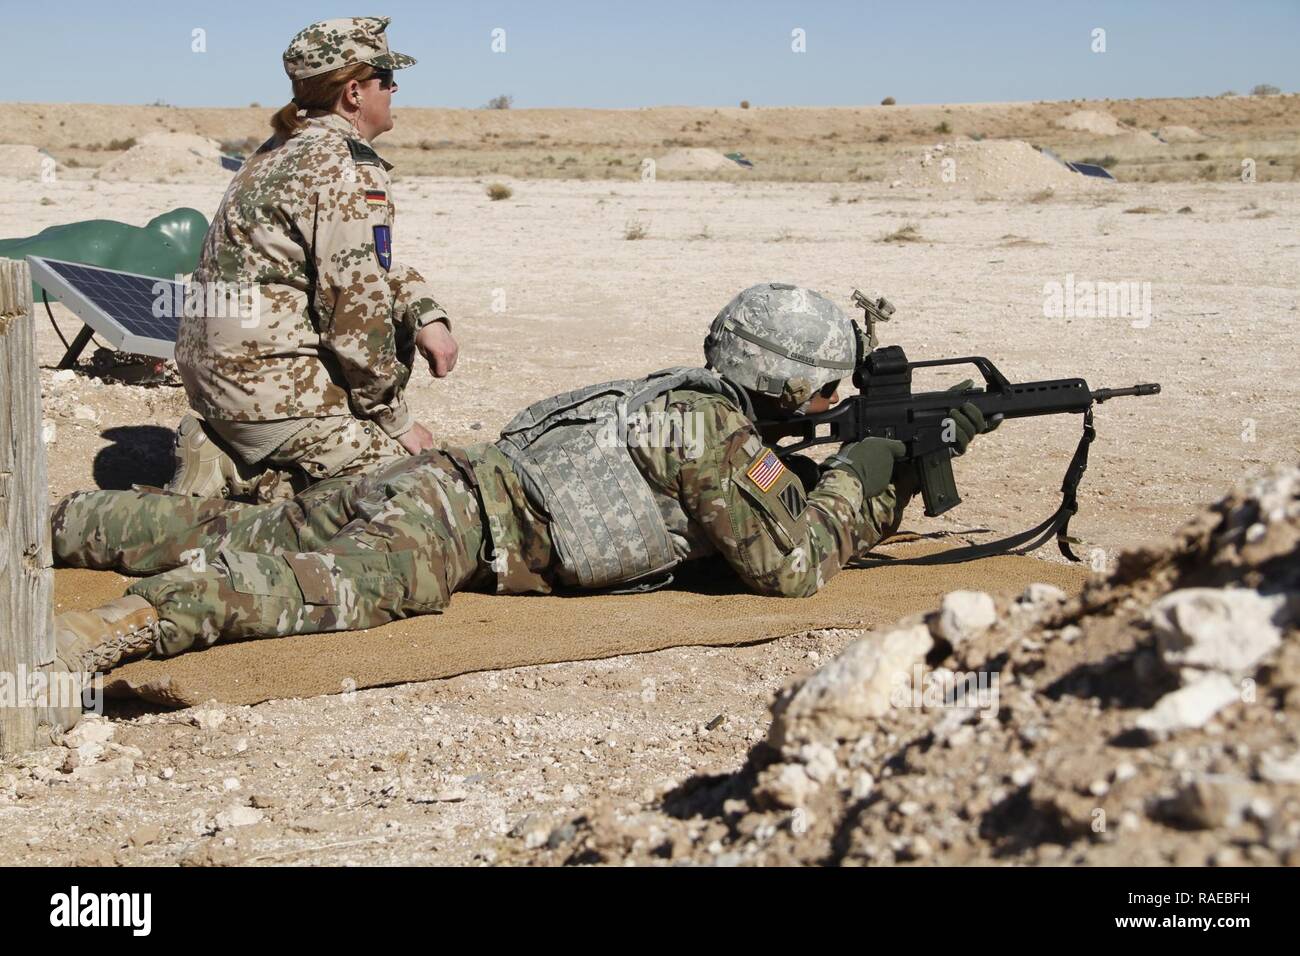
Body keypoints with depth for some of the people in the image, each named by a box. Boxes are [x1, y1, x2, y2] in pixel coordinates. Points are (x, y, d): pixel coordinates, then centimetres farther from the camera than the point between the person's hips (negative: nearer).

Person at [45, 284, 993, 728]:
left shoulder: (696, 397, 17)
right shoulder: (718, 432, -11)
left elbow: (800, 503, 29)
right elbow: (797, 560, -12)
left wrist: (910, 461, 21)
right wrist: (870, 460, 2)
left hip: (436, 480, 9)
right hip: (451, 520, -9)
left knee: (230, 533, 13)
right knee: (339, 584, -34)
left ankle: (46, 520, 19)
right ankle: (129, 622, -53)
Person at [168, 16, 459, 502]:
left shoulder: (282, 151, 15)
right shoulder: (349, 171, -14)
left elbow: (373, 265, 23)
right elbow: (357, 312, -16)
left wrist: (425, 315, 6)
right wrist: (396, 423, -5)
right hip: (273, 386, -9)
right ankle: (242, 477, -9)